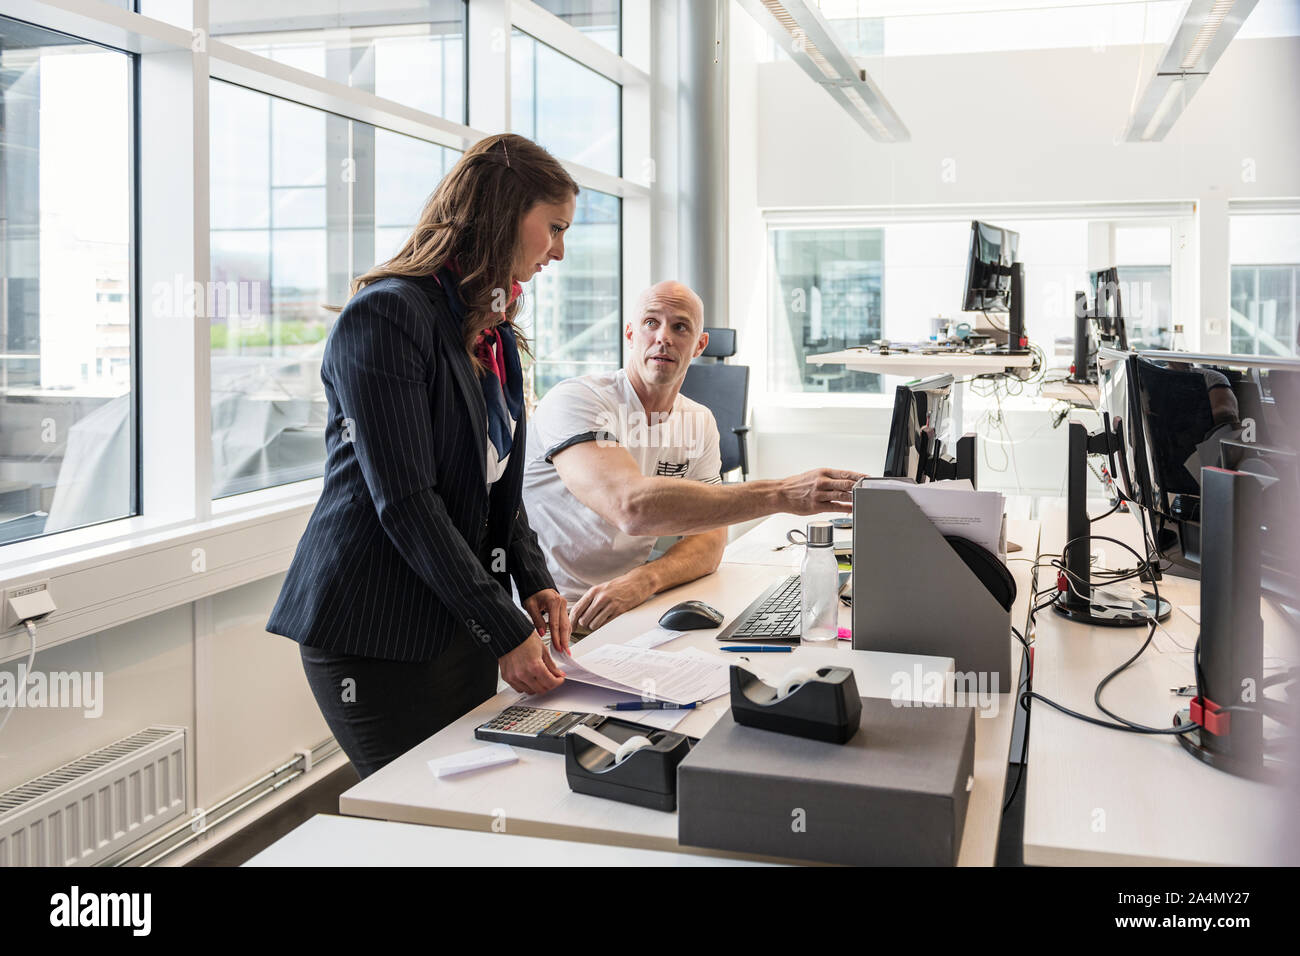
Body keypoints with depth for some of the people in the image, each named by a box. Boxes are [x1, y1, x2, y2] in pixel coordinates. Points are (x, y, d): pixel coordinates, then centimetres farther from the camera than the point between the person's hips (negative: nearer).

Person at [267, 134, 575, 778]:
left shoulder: (491, 329, 13)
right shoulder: (388, 314, -16)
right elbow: (405, 502, -21)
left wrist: (534, 580, 1)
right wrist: (503, 629, -20)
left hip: (462, 622, 8)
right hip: (378, 634, -8)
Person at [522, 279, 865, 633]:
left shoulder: (700, 422, 9)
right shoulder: (573, 401, -15)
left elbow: (709, 538, 0)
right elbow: (632, 506, -32)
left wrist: (644, 580, -23)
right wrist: (780, 495, -33)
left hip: (628, 612, 6)